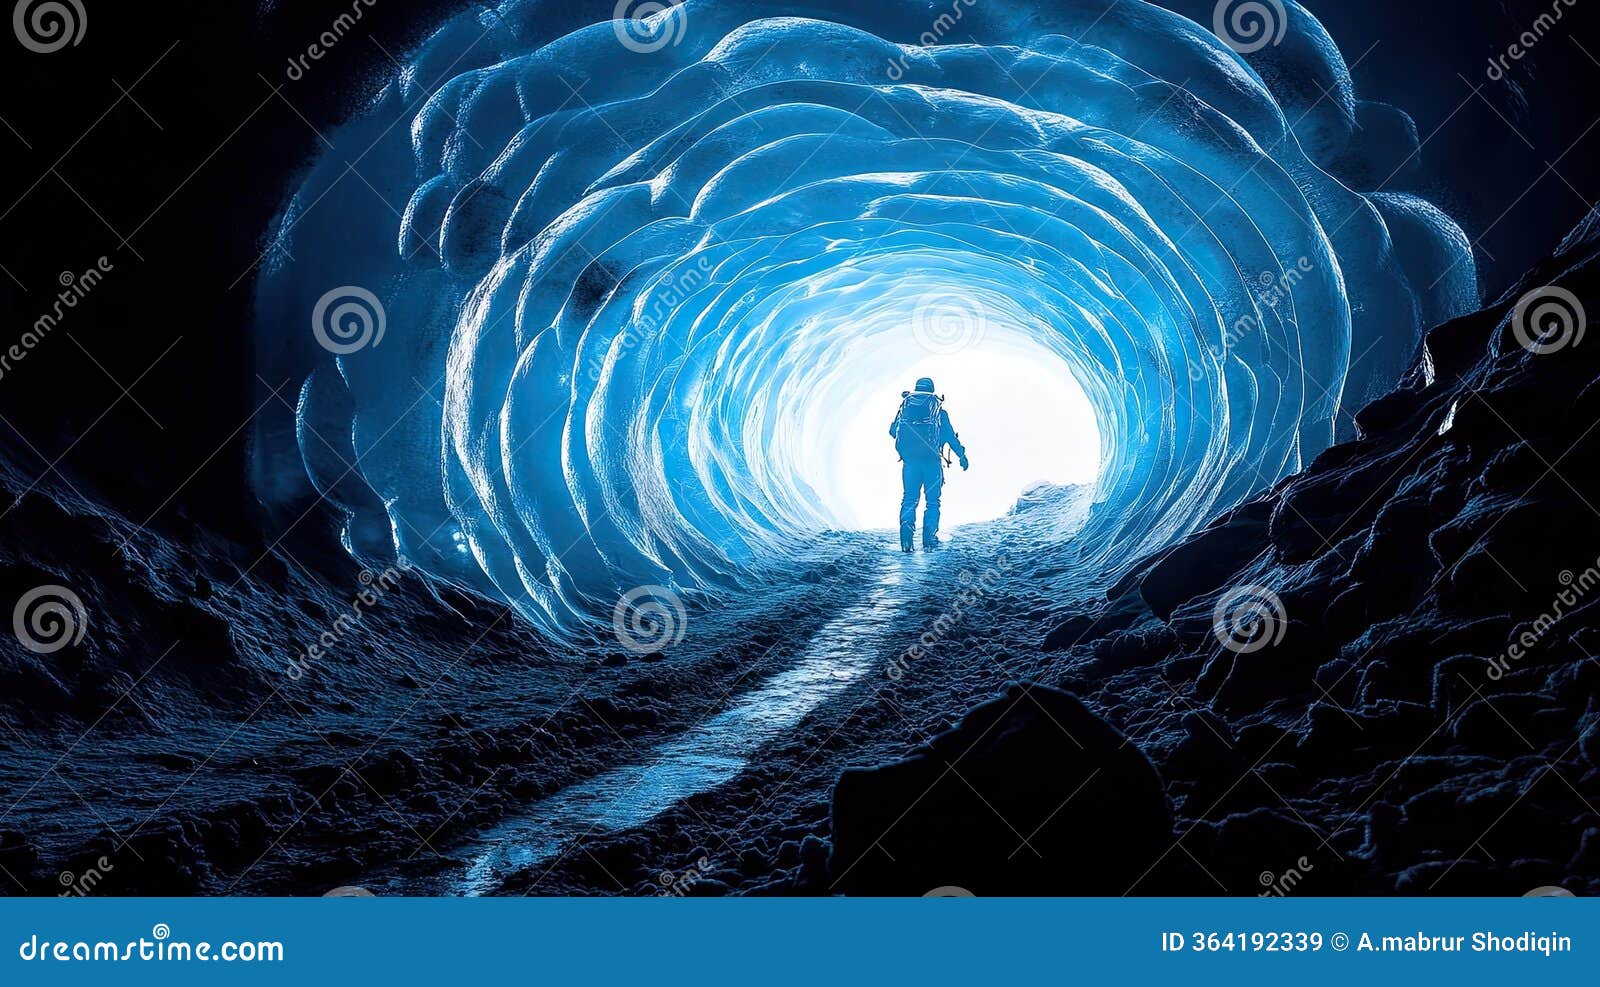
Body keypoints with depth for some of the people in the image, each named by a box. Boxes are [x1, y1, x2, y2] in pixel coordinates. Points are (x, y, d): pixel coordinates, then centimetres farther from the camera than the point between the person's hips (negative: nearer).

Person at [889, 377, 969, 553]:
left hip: (909, 459, 2)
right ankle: (929, 540, -2)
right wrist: (962, 455, 11)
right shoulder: (939, 409, 6)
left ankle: (906, 538, -13)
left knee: (909, 499, 7)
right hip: (931, 459, -2)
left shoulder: (905, 406, 11)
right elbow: (950, 436, 2)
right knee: (932, 501, 7)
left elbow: (893, 431, 15)